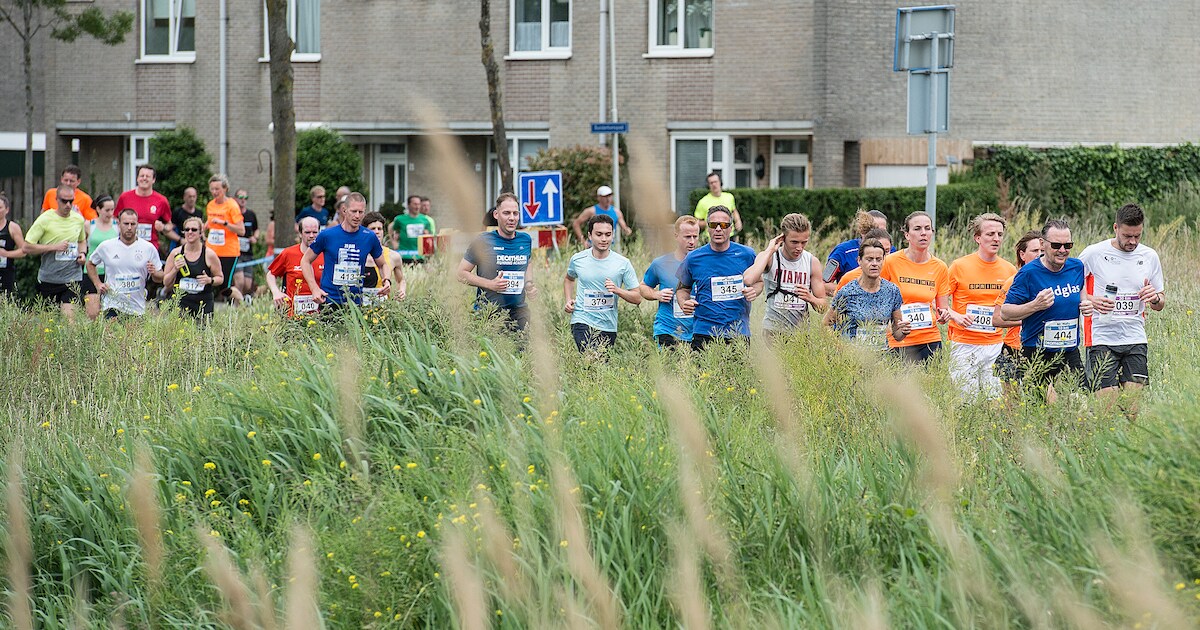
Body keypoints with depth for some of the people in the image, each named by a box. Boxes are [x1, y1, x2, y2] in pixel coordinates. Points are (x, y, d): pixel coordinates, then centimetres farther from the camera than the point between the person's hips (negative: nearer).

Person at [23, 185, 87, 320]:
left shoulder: (78, 219, 7)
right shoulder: (45, 220, -6)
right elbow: (27, 248, -9)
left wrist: (82, 253, 6)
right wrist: (54, 247, -15)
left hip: (72, 278, 1)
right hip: (48, 278, -1)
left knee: (69, 316, -15)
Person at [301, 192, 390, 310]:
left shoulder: (370, 237, 2)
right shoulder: (327, 235, -4)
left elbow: (382, 265, 17)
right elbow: (306, 261, 7)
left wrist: (387, 281, -5)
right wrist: (315, 289, -6)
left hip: (356, 302, 2)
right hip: (329, 300, -2)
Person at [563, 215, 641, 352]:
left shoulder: (623, 263, -2)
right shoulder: (578, 259, 2)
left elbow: (637, 298, 1)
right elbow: (568, 278, 26)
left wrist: (617, 290, -17)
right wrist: (568, 300, 9)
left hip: (608, 326, 2)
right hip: (582, 321, -2)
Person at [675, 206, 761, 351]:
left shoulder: (746, 255, 3)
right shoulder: (693, 258, 2)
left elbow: (758, 282, 18)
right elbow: (683, 288, 15)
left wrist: (754, 291, -5)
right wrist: (684, 303, -6)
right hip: (704, 332, 0)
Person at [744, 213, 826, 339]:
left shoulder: (812, 262, 4)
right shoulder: (769, 257, -3)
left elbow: (822, 306, 10)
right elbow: (748, 280, -27)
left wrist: (810, 299, -14)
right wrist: (770, 251, -16)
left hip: (801, 329, 2)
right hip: (774, 327, -2)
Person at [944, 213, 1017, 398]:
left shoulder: (1009, 270, 6)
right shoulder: (959, 266, -4)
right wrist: (956, 316, -17)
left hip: (996, 345, 3)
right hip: (964, 343, -3)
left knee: (996, 399, -1)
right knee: (966, 399, -4)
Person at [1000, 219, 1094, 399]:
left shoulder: (1076, 267, 4)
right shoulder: (1028, 273, -11)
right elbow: (1005, 313, -9)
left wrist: (1084, 303, 5)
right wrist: (1036, 305, -24)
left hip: (1070, 352, 4)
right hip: (1037, 356, -4)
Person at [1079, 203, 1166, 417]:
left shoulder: (1149, 257, 8)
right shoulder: (1093, 253, -3)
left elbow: (1161, 304, 16)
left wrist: (1155, 298, -7)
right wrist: (1090, 300, -14)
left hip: (1135, 340, 3)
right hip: (1102, 339, -3)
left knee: (1133, 410, -2)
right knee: (1107, 405, -11)